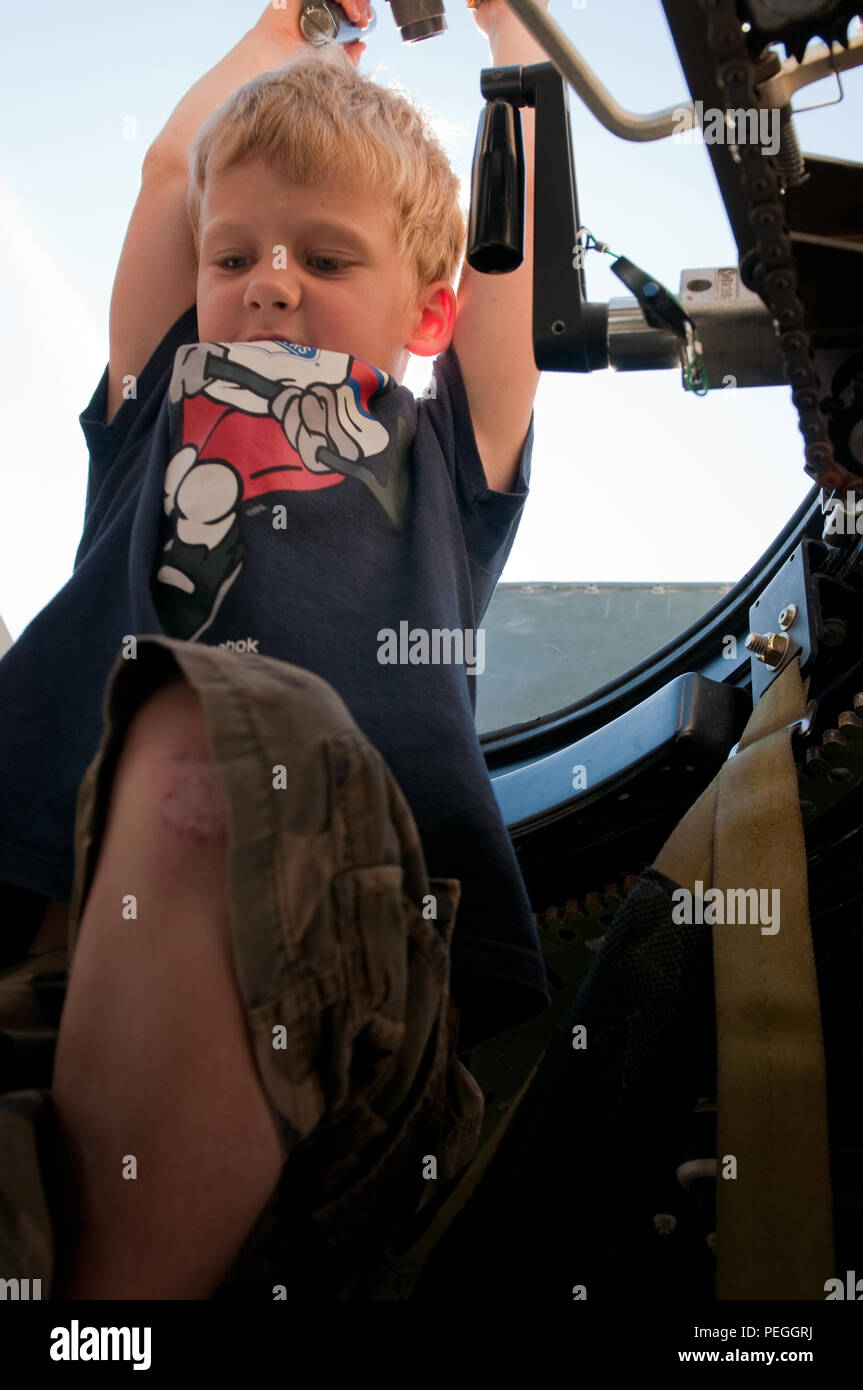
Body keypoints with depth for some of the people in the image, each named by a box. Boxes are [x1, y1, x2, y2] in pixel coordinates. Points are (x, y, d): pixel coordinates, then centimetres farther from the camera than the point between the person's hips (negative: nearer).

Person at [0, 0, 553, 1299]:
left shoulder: (448, 442, 29)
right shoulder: (161, 401, 33)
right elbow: (172, 164, 39)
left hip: (342, 898, -2)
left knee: (202, 735, -34)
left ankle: (124, 1283, -28)